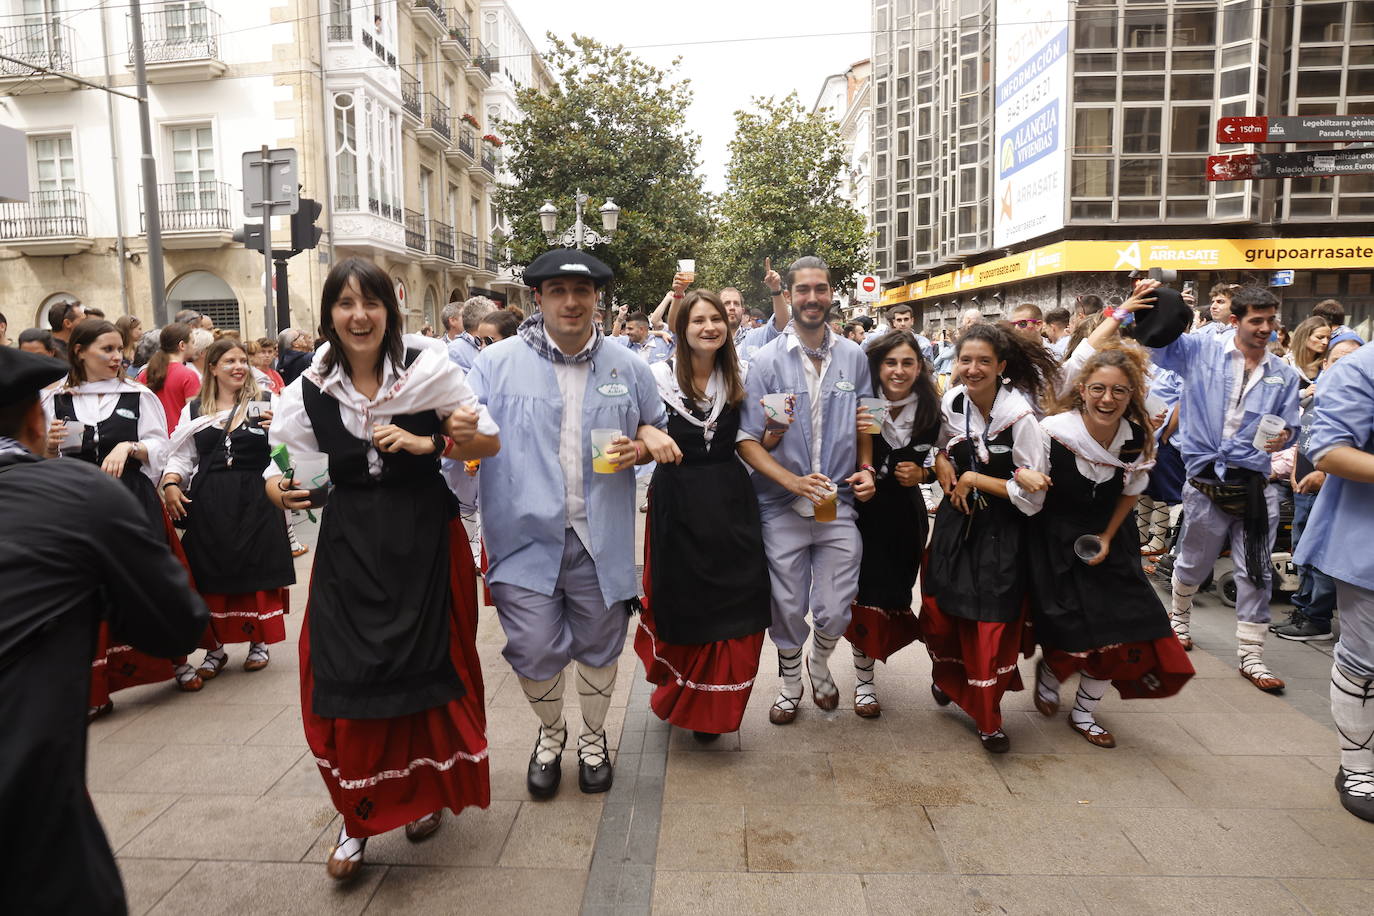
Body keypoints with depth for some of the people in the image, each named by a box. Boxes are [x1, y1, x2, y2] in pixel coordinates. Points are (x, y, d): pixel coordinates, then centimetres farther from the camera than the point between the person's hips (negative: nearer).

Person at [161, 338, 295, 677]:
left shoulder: (266, 405, 3)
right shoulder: (194, 410, 10)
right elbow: (181, 456, 13)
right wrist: (171, 484, -3)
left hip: (255, 500, -2)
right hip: (207, 502, 2)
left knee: (256, 572, 4)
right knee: (211, 575, 6)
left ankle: (258, 643, 21)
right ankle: (215, 647, 21)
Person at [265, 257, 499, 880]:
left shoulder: (427, 366, -7)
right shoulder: (310, 389, 0)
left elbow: (489, 441, -2)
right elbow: (293, 476, 5)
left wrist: (426, 442, -16)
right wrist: (278, 490, -17)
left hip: (426, 543, -2)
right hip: (349, 549, 2)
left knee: (427, 669, 6)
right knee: (343, 679, 1)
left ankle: (428, 792, 36)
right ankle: (357, 819, 25)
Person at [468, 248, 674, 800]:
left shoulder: (628, 368, 5)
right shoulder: (497, 362, -2)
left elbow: (657, 433, 16)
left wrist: (638, 448, -6)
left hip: (601, 538, 2)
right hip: (527, 537, -2)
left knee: (598, 645, 15)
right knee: (533, 650, -1)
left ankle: (593, 738, 42)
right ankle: (550, 734, 32)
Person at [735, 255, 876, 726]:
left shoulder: (854, 357, 4)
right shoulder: (767, 361, -5)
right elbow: (748, 439, -7)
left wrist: (866, 469, -2)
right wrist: (792, 480, -19)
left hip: (839, 505, 2)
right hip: (782, 507, -1)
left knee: (835, 612, 5)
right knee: (787, 609, 11)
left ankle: (820, 662, 39)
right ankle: (790, 681, 39)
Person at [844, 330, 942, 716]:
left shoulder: (929, 409, -4)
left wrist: (922, 474, -11)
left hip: (906, 513, 3)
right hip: (864, 510, -3)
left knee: (895, 594, 9)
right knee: (866, 596, -4)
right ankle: (863, 681, 14)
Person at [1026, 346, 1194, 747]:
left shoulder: (1138, 438, -10)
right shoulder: (1052, 432, -24)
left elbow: (1130, 492, 5)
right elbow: (1030, 499, -12)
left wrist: (1107, 538, -1)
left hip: (1108, 536, 5)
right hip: (1055, 540, -4)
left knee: (1123, 628, 1)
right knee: (1073, 633, -8)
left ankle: (1084, 714, 25)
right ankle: (1047, 674, 32)